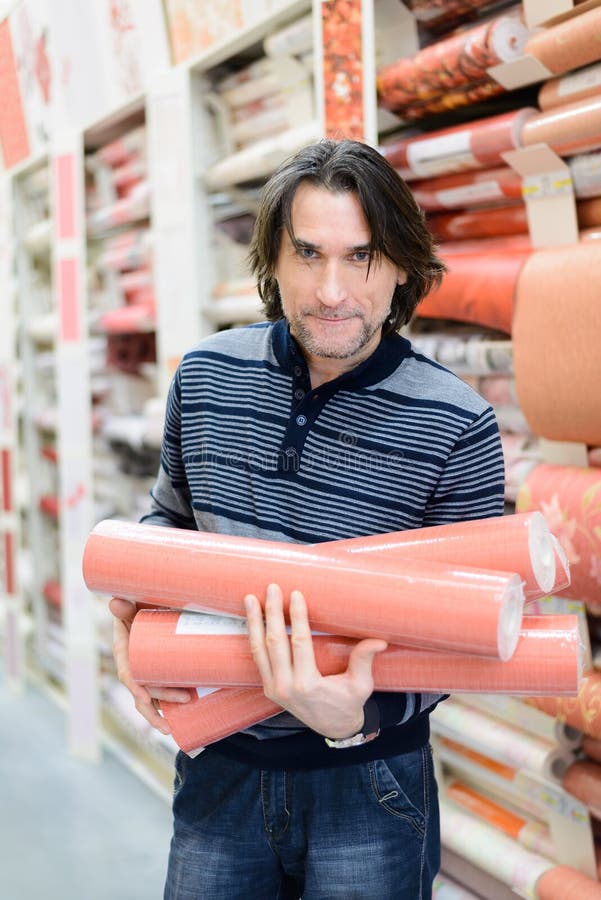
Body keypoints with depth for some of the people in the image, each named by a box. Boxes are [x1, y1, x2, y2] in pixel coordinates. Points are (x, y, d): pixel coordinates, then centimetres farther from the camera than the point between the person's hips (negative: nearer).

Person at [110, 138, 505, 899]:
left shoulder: (455, 426, -16)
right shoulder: (207, 373, -4)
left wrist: (359, 718, -27)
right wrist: (132, 615, -7)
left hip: (367, 784, -3)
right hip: (218, 764, 3)